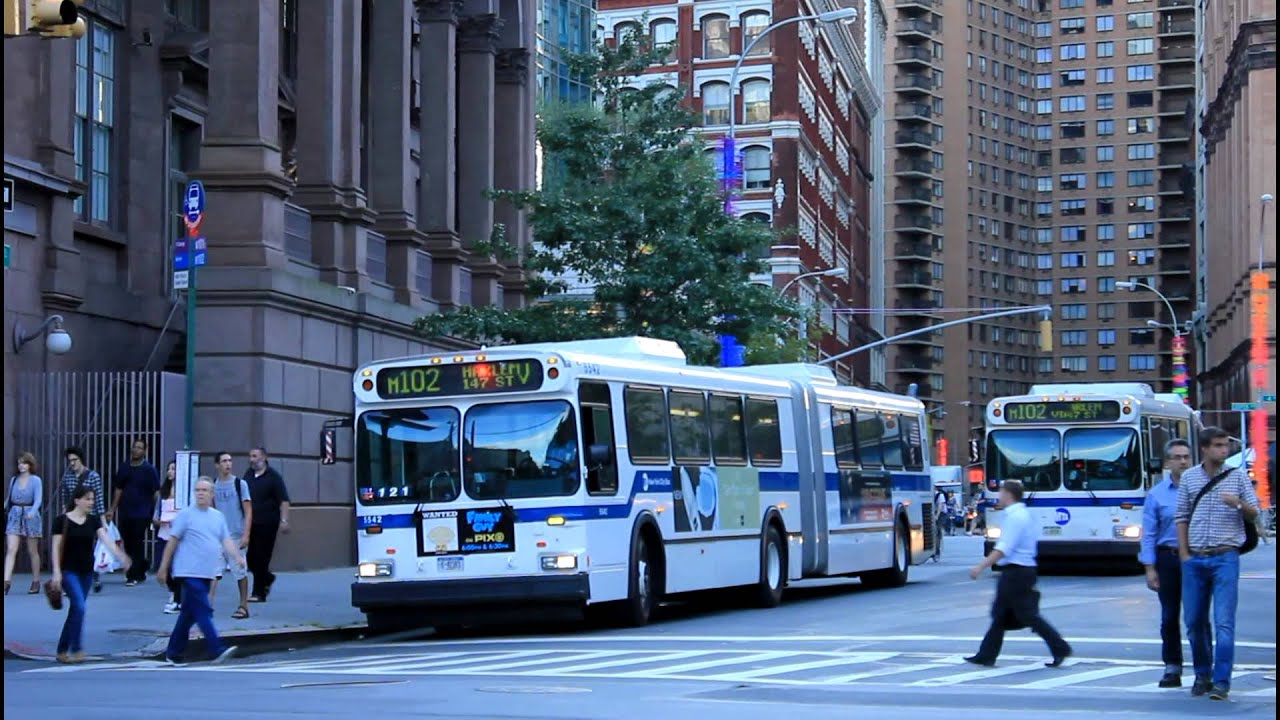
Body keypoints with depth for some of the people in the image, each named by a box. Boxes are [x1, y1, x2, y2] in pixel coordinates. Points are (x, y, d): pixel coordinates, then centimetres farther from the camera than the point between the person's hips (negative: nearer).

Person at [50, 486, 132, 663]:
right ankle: (76, 649, -12)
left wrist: (121, 556, -25)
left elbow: (106, 539, -9)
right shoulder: (62, 520, -7)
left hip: (86, 571, 5)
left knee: (75, 610, 9)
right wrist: (56, 572, -14)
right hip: (68, 570, -5)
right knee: (79, 606, -17)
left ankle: (62, 651, 18)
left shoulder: (94, 520, 4)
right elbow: (56, 547, -7)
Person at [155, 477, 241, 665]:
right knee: (203, 612, -13)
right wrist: (163, 568, -3)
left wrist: (237, 557, -11)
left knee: (189, 613, 12)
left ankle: (174, 652, 20)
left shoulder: (218, 517, 13)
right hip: (190, 572, -6)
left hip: (207, 573, 6)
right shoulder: (186, 514, -3)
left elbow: (226, 541, 8)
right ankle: (218, 650, -18)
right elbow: (172, 541, -2)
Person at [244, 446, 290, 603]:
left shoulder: (273, 477, -5)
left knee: (261, 558, -4)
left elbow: (284, 500, -10)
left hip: (267, 524, -5)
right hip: (250, 523, 5)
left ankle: (259, 593, 1)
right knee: (250, 557, 4)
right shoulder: (248, 475, 11)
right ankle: (267, 578, 30)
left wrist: (284, 520, -19)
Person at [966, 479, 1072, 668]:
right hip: (1023, 570, 10)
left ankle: (1060, 648, -6)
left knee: (1027, 615, -7)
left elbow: (1004, 549, -23)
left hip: (1016, 572, -10)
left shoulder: (1015, 517, -16)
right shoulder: (1024, 514, 15)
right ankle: (986, 655, 15)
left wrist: (981, 567, -22)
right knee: (1000, 615, 12)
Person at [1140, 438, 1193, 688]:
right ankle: (1172, 667, 14)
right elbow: (1148, 535, 3)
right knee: (1169, 616, 6)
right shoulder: (1157, 495, 4)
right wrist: (1150, 568, -4)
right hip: (1168, 558, 1)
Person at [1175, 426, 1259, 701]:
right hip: (1195, 559, 2)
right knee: (1194, 621, 8)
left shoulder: (1237, 476, 4)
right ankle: (1202, 675, 23)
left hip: (1225, 557, -2)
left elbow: (1254, 514, 6)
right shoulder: (1189, 477, 7)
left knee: (1224, 622, -9)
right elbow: (1181, 517, 11)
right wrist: (1184, 554, 4)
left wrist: (1239, 504, -16)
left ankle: (1221, 682, -8)